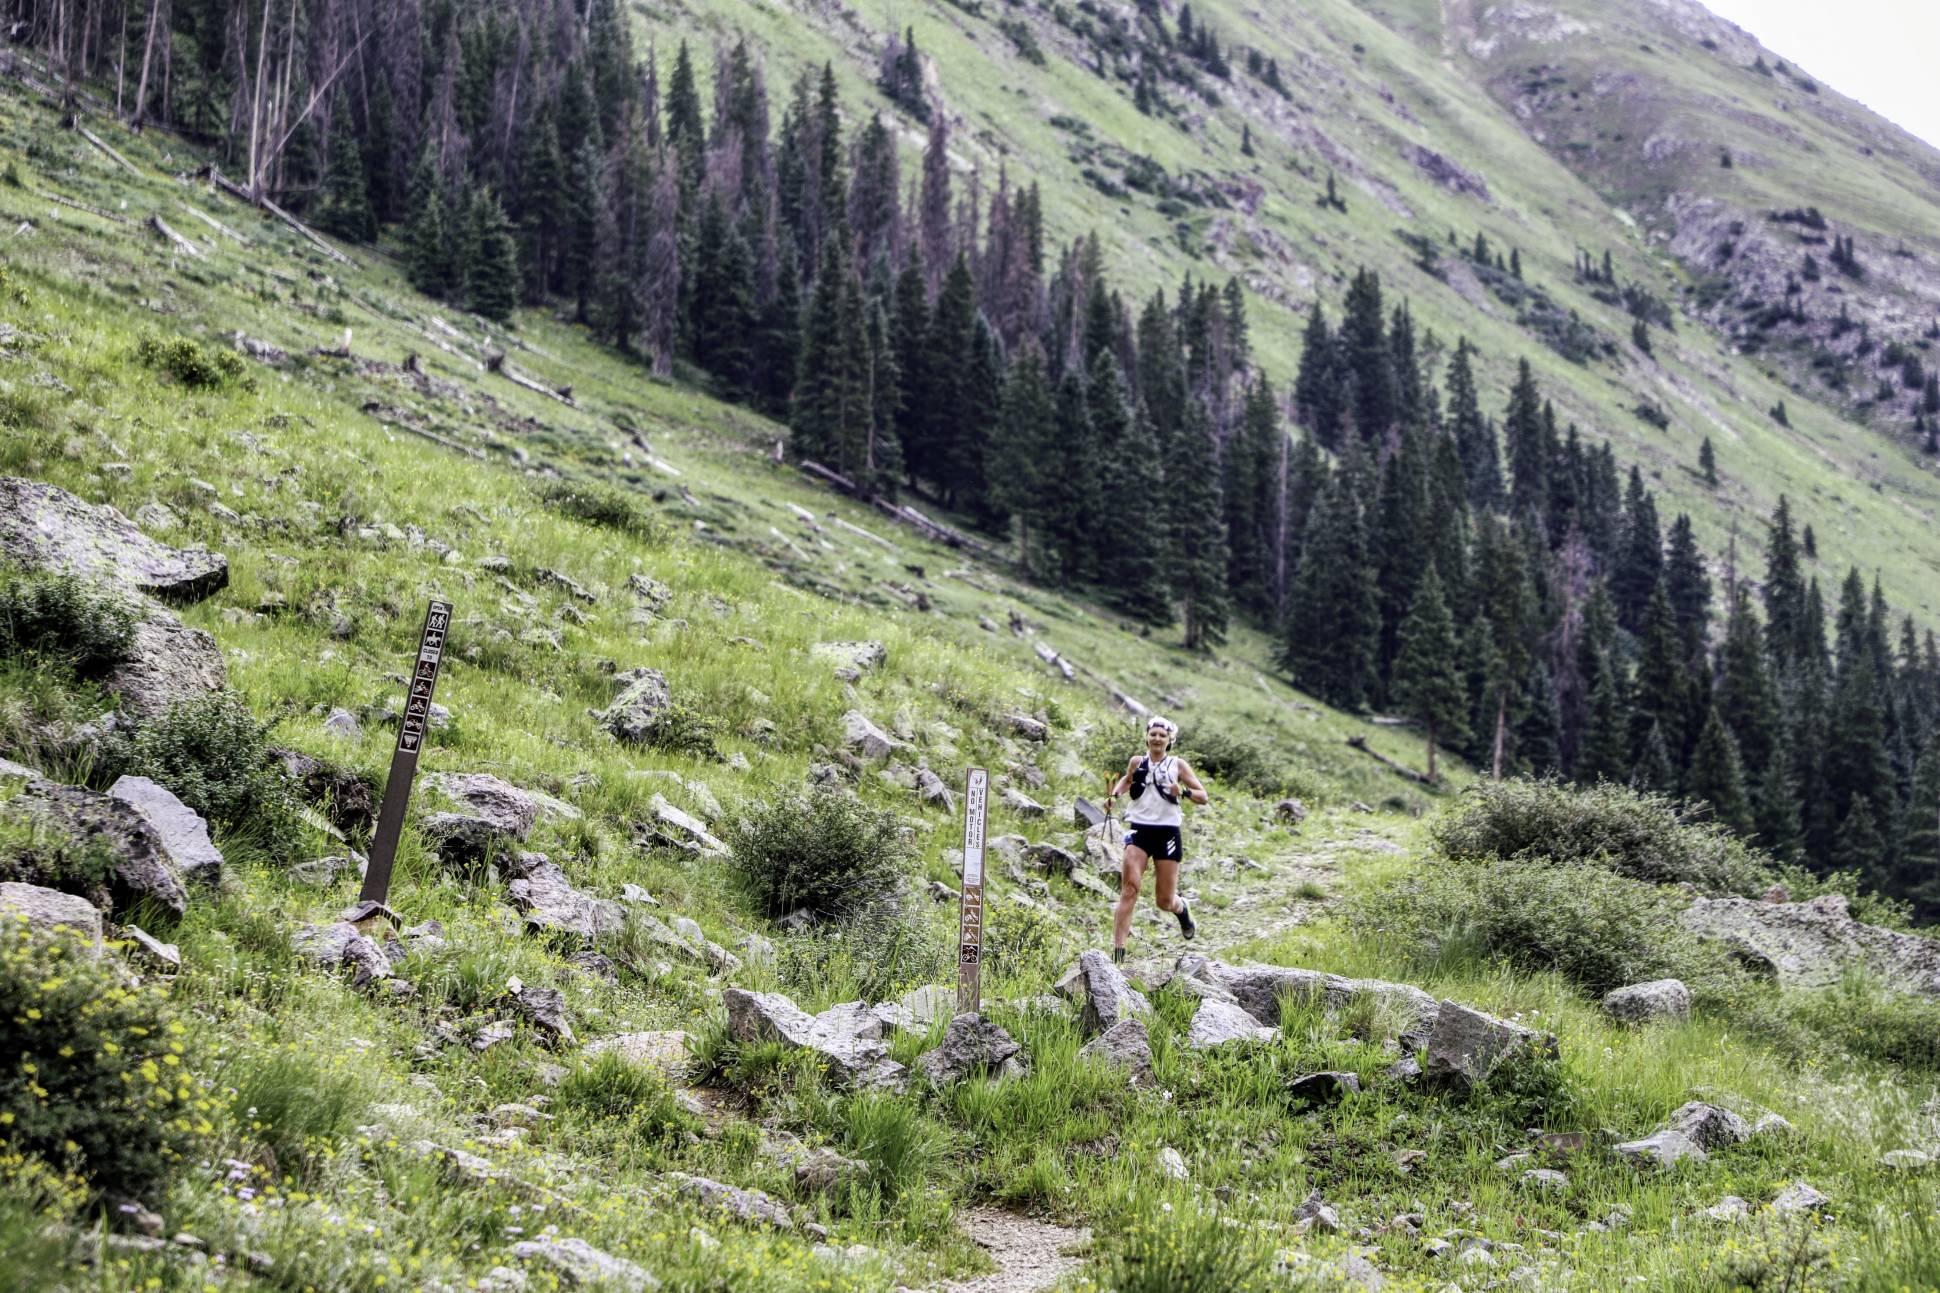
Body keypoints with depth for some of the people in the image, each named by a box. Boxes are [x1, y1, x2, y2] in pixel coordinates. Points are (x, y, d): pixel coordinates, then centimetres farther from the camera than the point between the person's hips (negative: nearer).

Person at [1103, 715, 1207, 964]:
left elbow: (1203, 796, 2)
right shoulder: (1137, 762, 8)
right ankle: (1117, 952, -23)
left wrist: (1183, 792, -18)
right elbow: (1127, 779, 30)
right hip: (1140, 831, 1)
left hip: (1168, 832, -1)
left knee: (1165, 901, 5)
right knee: (1130, 887, -19)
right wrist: (1114, 795, 10)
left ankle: (1182, 909, 44)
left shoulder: (1177, 765, 3)